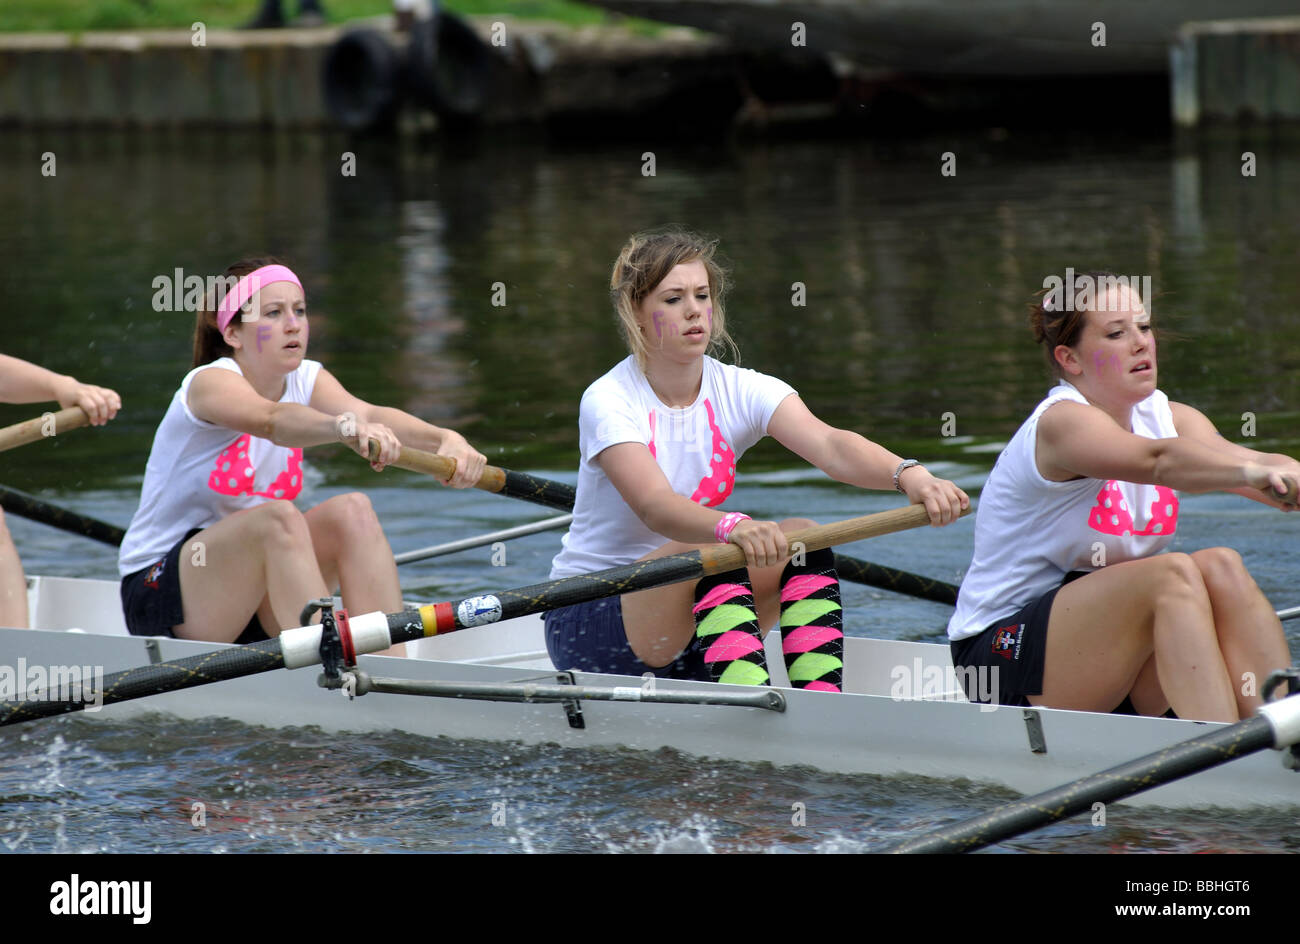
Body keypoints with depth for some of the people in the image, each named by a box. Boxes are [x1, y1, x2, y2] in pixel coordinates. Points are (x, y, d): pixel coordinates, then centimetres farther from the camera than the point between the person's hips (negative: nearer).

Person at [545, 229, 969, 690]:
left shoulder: (740, 390, -2)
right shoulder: (608, 401, -16)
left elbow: (829, 445, -21)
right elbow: (655, 505, -34)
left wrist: (908, 474, -42)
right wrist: (732, 527, -55)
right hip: (589, 625, -5)